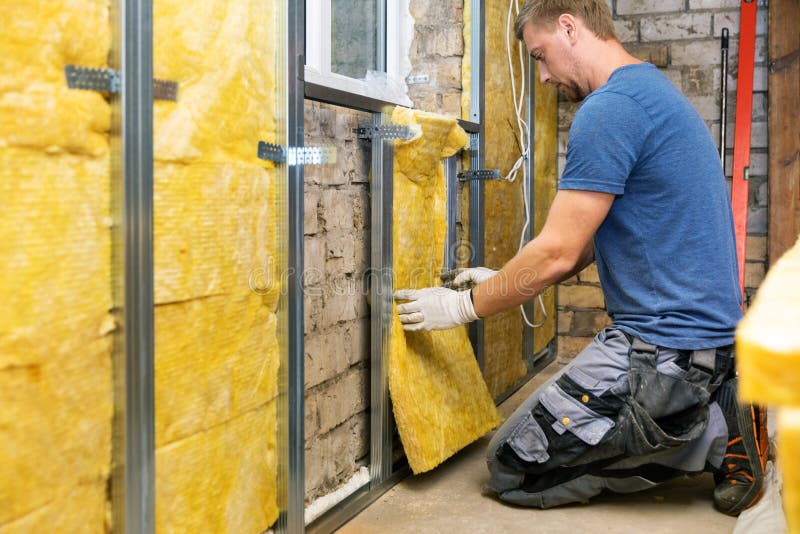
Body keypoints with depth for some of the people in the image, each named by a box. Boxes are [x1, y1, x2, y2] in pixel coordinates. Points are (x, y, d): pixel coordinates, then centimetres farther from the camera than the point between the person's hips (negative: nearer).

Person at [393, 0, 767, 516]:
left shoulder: (609, 109, -18)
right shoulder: (655, 91, 16)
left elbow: (559, 253, -18)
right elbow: (586, 245, 18)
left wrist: (464, 306, -5)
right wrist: (498, 283, 15)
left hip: (665, 347, -10)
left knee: (513, 469, -2)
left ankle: (715, 434, -3)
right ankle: (716, 417, 9)